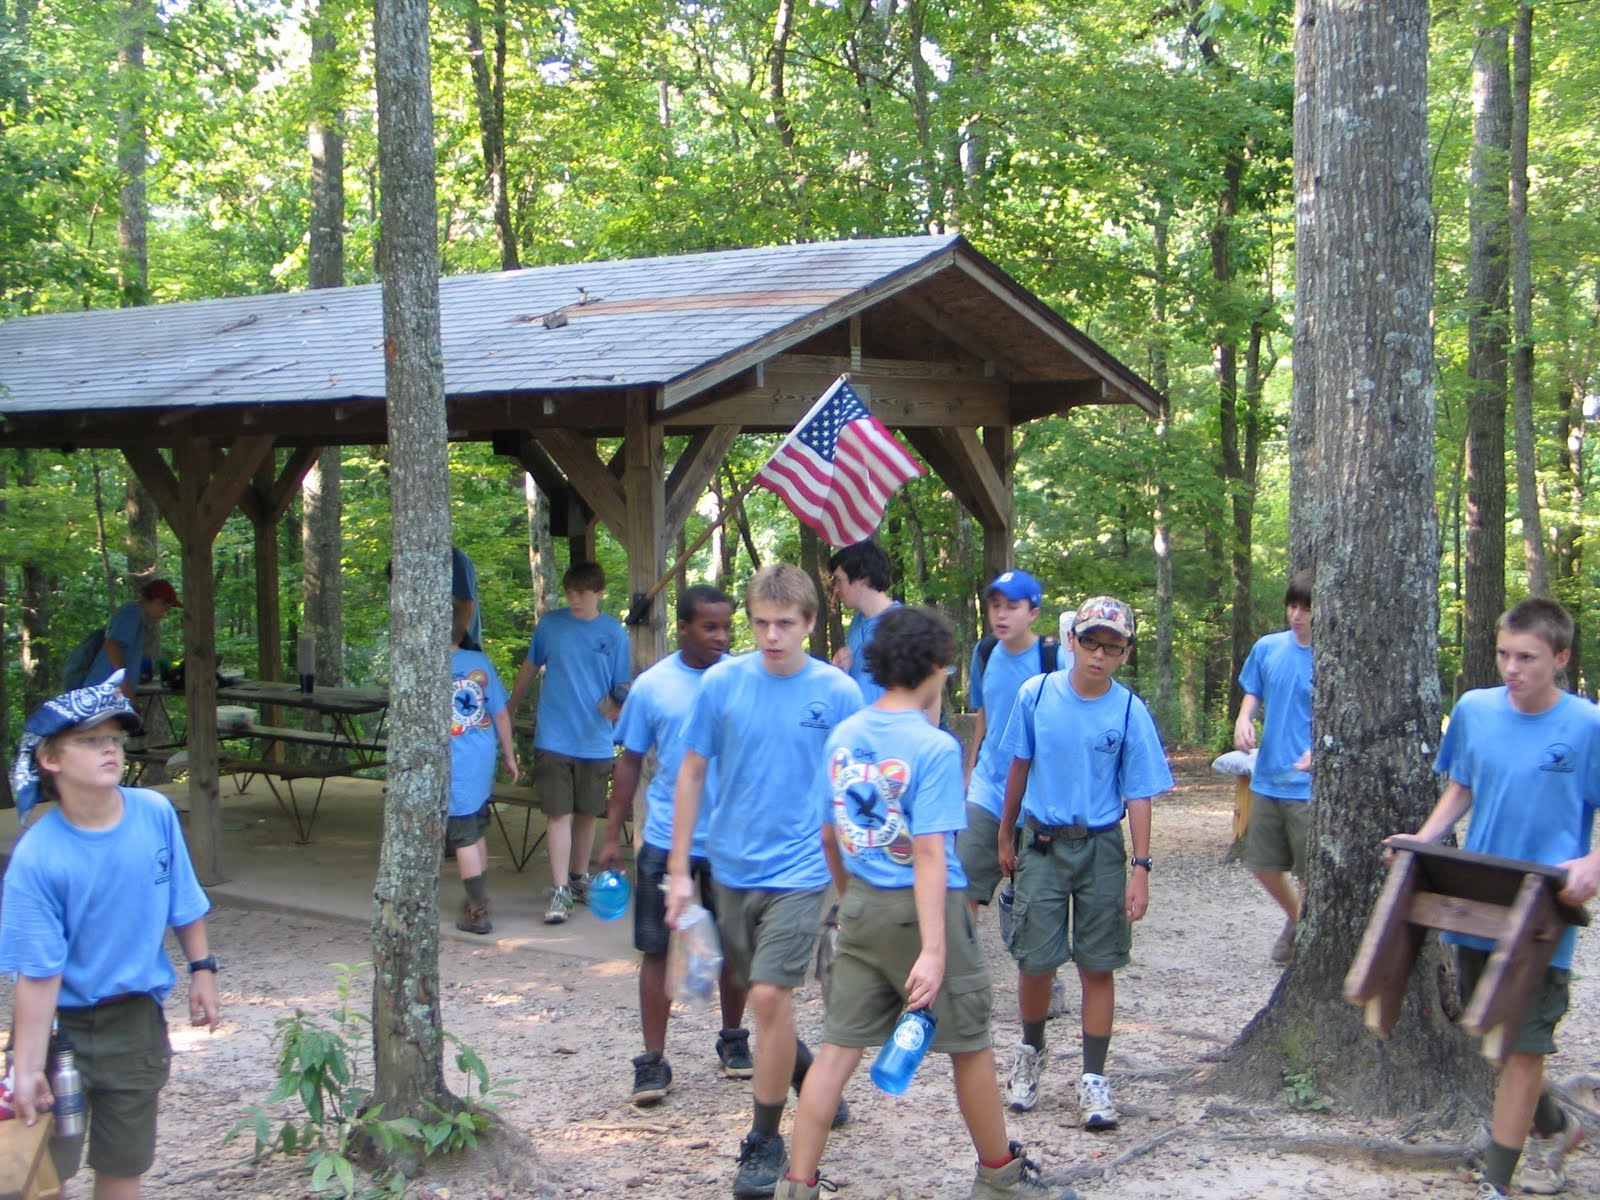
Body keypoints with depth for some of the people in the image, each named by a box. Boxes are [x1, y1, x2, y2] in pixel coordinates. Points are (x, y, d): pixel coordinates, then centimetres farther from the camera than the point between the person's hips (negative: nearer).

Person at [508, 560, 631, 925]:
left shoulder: (614, 633, 0)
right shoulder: (550, 625, 1)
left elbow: (623, 688, 3)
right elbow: (529, 670, 14)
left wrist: (618, 706, -20)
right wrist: (508, 712, 21)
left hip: (595, 740, 1)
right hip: (554, 739, -1)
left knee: (587, 812, 12)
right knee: (559, 813, -6)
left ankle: (579, 878, 29)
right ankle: (560, 891, -5)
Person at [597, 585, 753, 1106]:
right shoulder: (652, 686, -1)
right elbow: (630, 761, 6)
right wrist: (613, 836, 4)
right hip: (667, 841, -1)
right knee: (658, 948, 1)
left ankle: (733, 1039, 31)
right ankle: (653, 1061, 8)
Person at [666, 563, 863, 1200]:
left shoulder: (838, 692, -7)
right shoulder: (722, 683, -3)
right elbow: (692, 772, 4)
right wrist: (679, 869, 3)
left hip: (799, 868, -3)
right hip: (732, 866, 3)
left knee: (770, 996, -11)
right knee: (762, 996, 15)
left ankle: (764, 1142, 4)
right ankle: (813, 1080, 42)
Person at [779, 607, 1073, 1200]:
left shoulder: (842, 735, 4)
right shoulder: (934, 748, -16)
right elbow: (929, 854, -22)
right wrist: (933, 951, -23)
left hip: (861, 907, 6)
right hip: (919, 907, -6)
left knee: (838, 1046, 7)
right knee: (969, 1046, 12)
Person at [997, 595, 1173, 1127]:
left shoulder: (1129, 711, -6)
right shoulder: (1037, 694, -3)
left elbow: (1138, 794, -4)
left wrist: (1141, 869, -8)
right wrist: (1006, 838, 13)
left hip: (1101, 849, 0)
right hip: (1042, 845, 1)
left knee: (1097, 966, 3)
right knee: (1035, 960, 1)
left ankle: (1093, 1080, 11)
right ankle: (1031, 1050, 29)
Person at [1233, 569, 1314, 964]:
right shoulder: (1268, 648, 3)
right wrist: (1243, 719, -5)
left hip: (1310, 785, -5)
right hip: (1268, 779, 5)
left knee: (1311, 872, 2)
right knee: (1264, 865, 15)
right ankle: (1297, 918, 40)